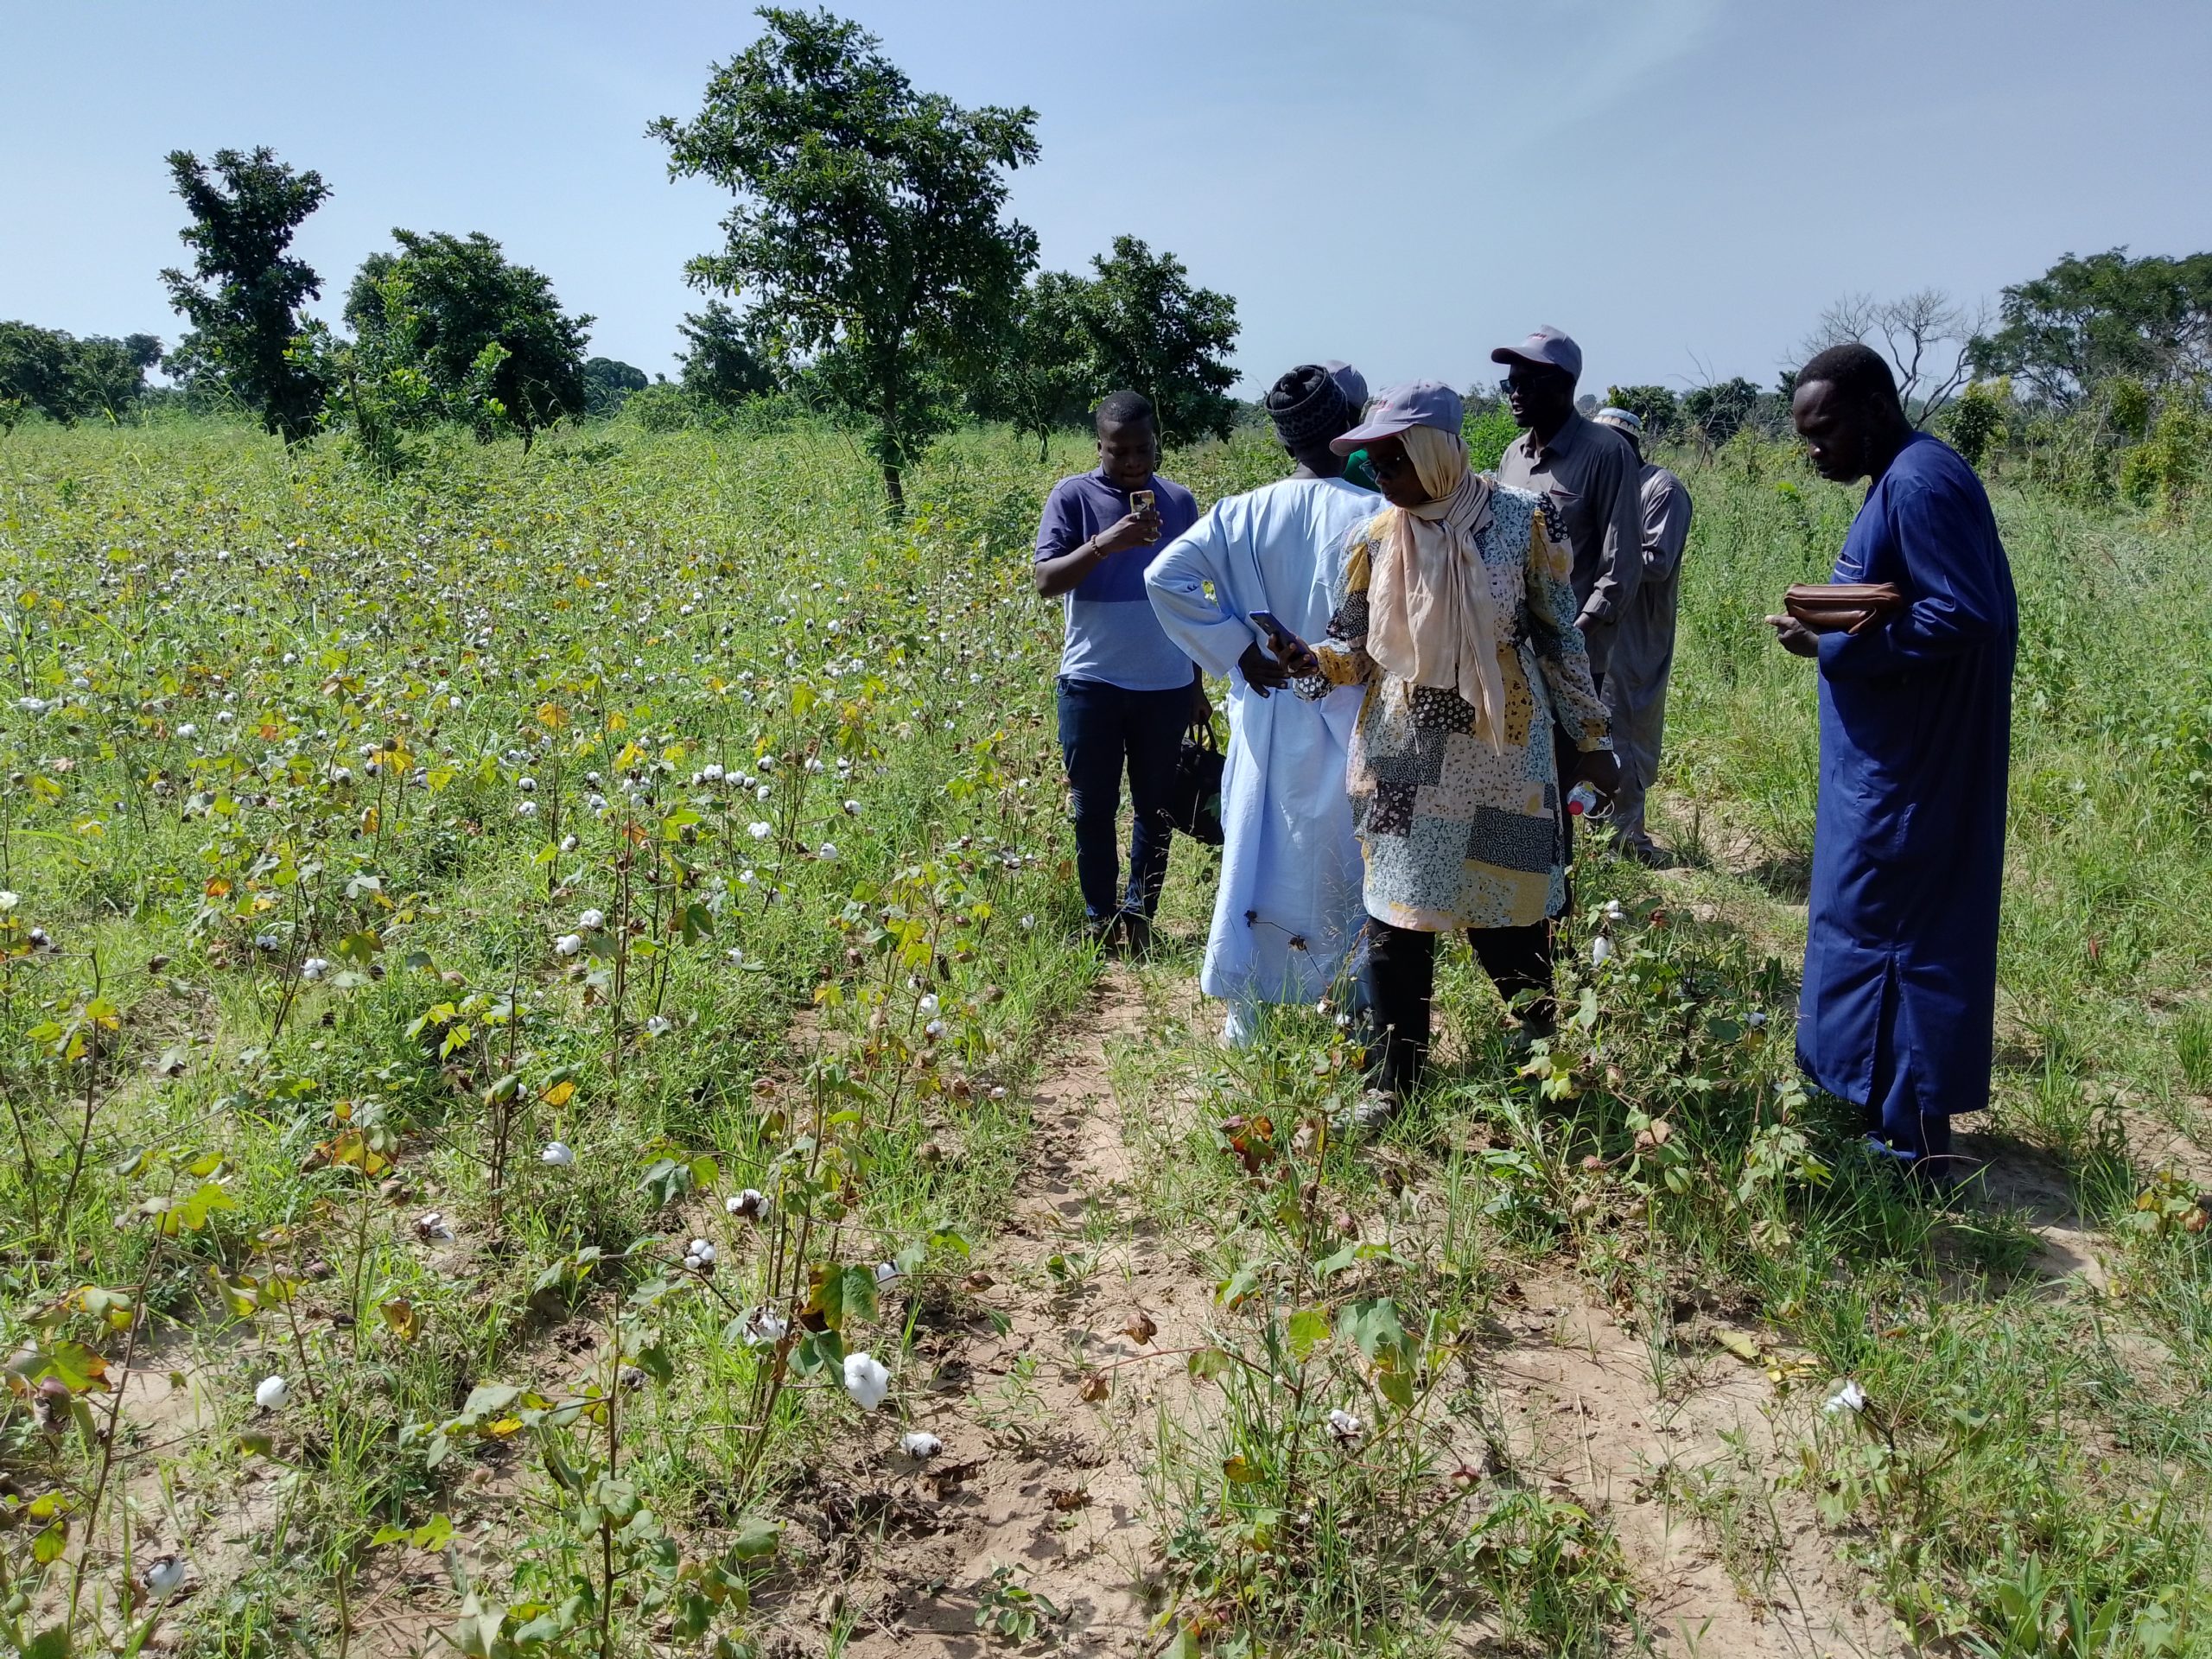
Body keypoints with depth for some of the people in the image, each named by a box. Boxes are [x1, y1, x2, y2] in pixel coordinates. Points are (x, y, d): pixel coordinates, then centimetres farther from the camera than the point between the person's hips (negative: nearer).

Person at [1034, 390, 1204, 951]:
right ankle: (1100, 918, 18)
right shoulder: (1073, 497, -3)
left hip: (1166, 684, 2)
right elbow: (1046, 581, -11)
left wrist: (1197, 685, 16)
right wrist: (1105, 543, -27)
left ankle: (1138, 913, 20)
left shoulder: (1179, 502, 6)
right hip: (1092, 682, -2)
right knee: (1093, 809, 5)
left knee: (1156, 808, 8)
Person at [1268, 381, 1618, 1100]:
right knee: (1393, 923, 4)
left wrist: (1589, 735, 5)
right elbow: (1356, 651, 5)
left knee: (1512, 929, 6)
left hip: (1503, 760, -2)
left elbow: (1560, 637, 2)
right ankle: (1388, 1087, 18)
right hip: (1401, 764, 2)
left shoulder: (1521, 520, -5)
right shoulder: (1376, 539, 1)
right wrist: (1308, 660, -17)